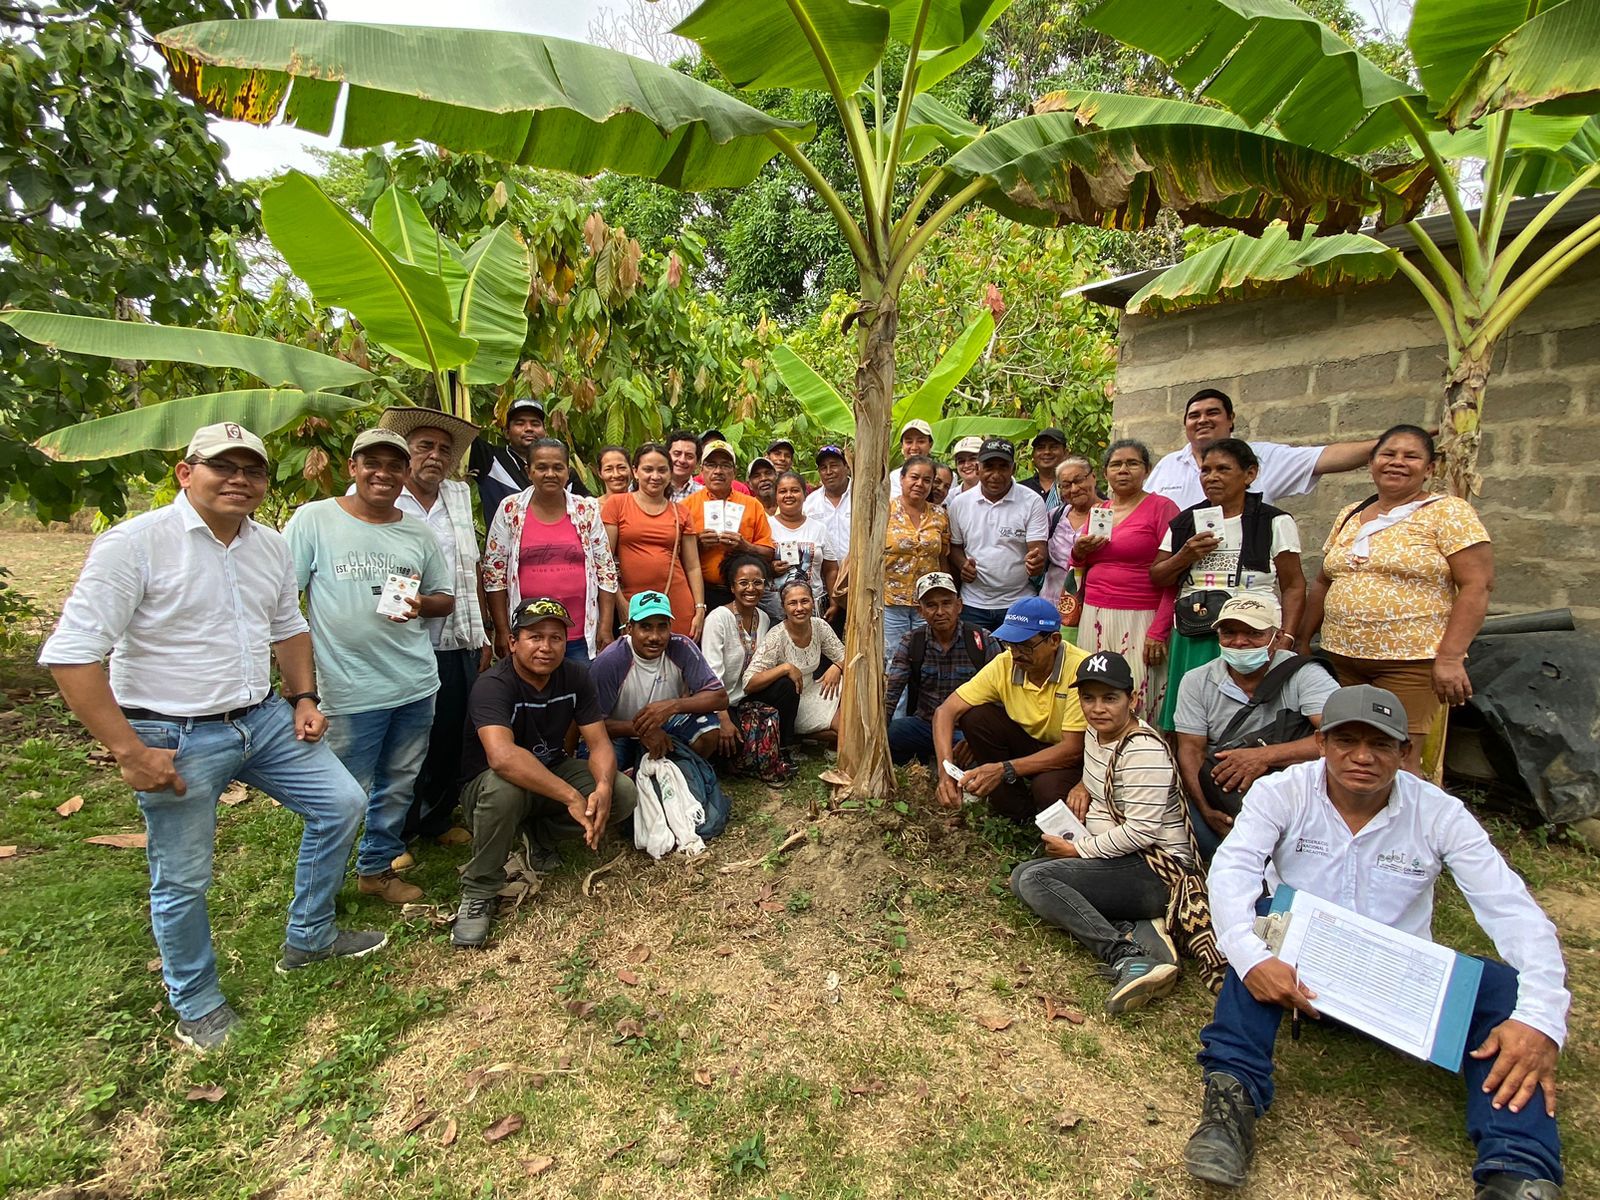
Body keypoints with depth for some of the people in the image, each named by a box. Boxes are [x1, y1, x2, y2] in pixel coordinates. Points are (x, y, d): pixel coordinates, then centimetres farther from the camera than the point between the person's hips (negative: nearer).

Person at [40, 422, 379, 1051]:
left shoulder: (271, 546, 4)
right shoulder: (136, 542, -17)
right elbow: (71, 653, -18)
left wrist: (303, 698, 7)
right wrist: (128, 751, -20)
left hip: (264, 719, 6)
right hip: (177, 739, -6)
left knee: (341, 803, 9)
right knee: (182, 881, 7)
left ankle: (309, 938, 30)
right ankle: (197, 1005, 32)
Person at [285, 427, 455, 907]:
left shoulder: (418, 534, 8)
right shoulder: (314, 519, -4)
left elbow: (446, 597, 16)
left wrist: (422, 604, -7)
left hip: (416, 686, 5)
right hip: (350, 691, -4)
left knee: (399, 785, 16)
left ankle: (377, 868, 35)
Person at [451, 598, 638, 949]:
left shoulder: (576, 676, -10)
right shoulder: (492, 685, -27)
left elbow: (599, 743, -13)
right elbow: (502, 756, -44)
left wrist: (603, 788, -35)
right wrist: (572, 796, -46)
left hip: (553, 771, 5)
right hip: (488, 785, -5)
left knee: (623, 794, -19)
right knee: (504, 787, -41)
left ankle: (538, 836, 5)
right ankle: (478, 892, -17)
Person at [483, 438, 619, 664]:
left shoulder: (587, 510, 3)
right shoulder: (510, 510, 0)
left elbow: (606, 571, 5)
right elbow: (494, 572, 2)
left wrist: (606, 627, 1)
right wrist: (502, 631, -1)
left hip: (582, 637, 1)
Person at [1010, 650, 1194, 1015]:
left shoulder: (1144, 752, -18)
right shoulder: (1096, 733, 10)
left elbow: (1141, 831, -23)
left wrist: (1078, 850, -12)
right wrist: (1084, 786, 9)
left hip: (1155, 870, -10)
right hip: (1117, 860, 10)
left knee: (1034, 879, -23)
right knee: (1022, 876, -6)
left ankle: (1126, 958, -27)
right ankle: (1140, 932, -12)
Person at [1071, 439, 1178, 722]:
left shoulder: (1162, 507, -1)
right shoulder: (1097, 511, 16)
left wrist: (1159, 631, -15)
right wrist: (1078, 553, 3)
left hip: (1139, 620, -5)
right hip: (1094, 617, 5)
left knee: (1134, 702, -9)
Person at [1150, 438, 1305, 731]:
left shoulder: (1275, 522, 2)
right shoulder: (1185, 522, 13)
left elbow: (1293, 586, 1)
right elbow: (1156, 577, 14)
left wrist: (1286, 637, -11)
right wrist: (1185, 556, -5)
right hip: (1192, 640, 3)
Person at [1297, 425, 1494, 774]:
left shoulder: (1449, 513, -1)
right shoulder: (1348, 516, 15)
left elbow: (1477, 585, -9)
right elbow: (1324, 583, 19)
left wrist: (1451, 657, -17)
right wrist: (1302, 642, 14)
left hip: (1410, 662, -5)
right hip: (1341, 658, 5)